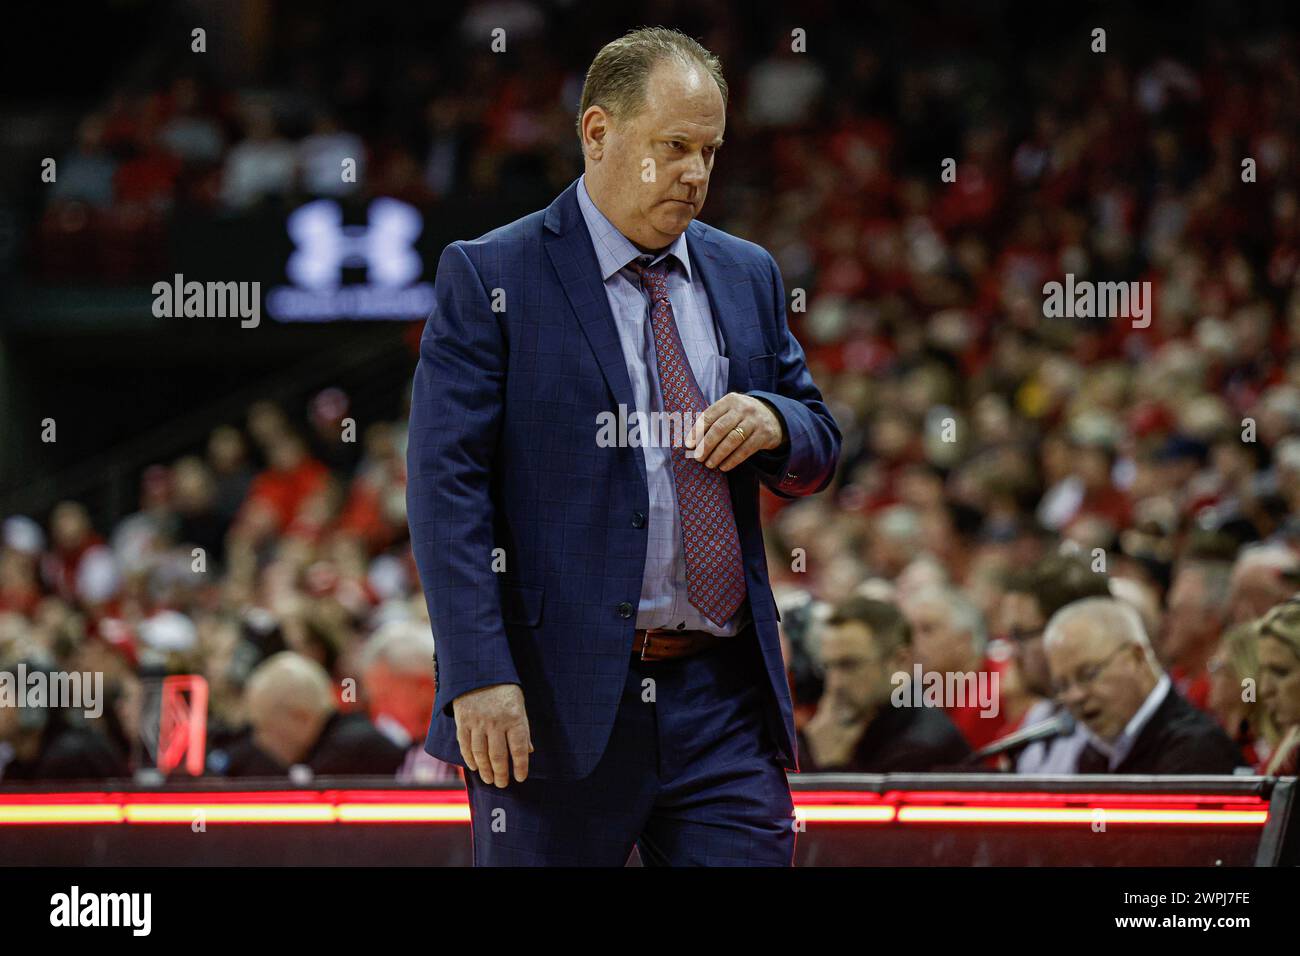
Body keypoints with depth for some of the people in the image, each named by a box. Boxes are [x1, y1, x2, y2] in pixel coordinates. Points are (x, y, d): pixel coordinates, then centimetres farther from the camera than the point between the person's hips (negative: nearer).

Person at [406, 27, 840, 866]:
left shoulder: (747, 277, 15)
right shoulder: (489, 278, -2)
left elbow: (820, 450, 21)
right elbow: (445, 484, -9)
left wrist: (772, 423, -5)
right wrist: (479, 676, -18)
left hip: (723, 701, 4)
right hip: (556, 700, -4)